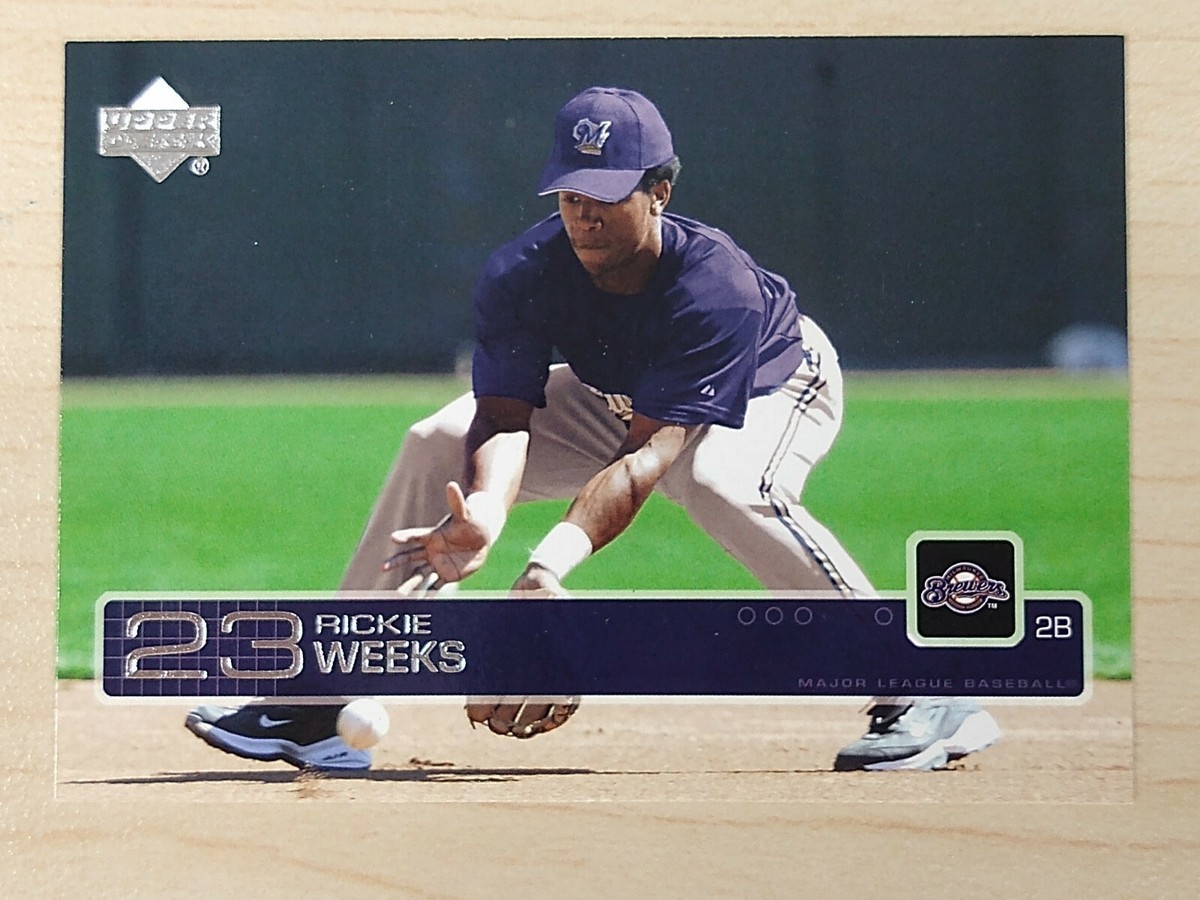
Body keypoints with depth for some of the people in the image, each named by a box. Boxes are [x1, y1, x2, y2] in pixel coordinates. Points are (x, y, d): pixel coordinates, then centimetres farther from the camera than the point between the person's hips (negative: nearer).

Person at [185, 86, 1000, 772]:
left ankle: (924, 697, -32)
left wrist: (552, 562, -59)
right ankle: (324, 702, -6)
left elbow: (650, 456, -45)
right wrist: (487, 509, -56)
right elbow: (506, 417, -32)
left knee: (717, 478, -40)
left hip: (777, 383, -5)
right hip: (619, 402, 5)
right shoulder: (522, 275, -26)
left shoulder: (715, 284, -39)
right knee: (440, 448, -12)